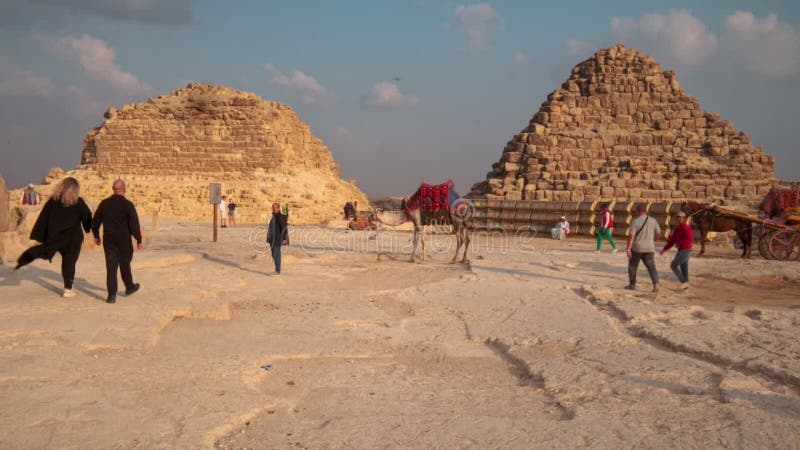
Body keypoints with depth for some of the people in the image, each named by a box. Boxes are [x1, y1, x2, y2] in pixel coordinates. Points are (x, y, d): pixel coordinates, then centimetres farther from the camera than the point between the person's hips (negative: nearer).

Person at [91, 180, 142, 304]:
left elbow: (95, 221, 10)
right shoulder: (128, 205, -11)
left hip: (109, 240, 3)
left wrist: (96, 236, 24)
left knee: (111, 267, 2)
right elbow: (134, 224, -13)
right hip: (124, 241, -2)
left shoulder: (104, 203, 2)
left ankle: (112, 295, -3)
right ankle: (129, 287, 35)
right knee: (124, 264, 16)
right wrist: (139, 240, -5)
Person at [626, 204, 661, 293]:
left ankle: (632, 285, 22)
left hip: (636, 248, -2)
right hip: (649, 249, 2)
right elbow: (658, 234, 8)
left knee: (632, 266, 16)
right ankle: (656, 284, -15)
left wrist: (628, 249, -15)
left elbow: (631, 236, -15)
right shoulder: (653, 221, 0)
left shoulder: (634, 222, -10)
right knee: (651, 267, 5)